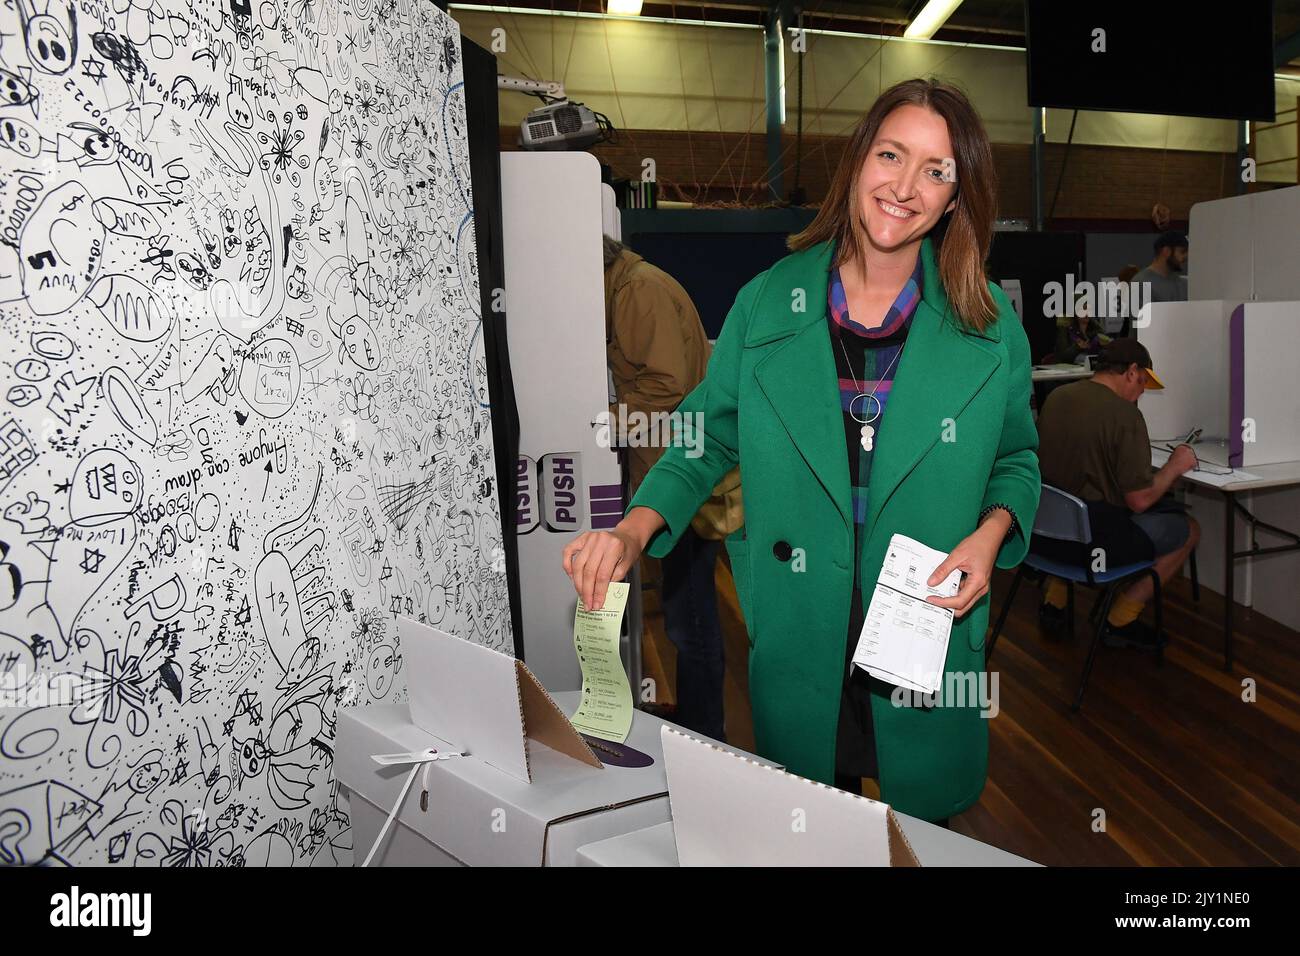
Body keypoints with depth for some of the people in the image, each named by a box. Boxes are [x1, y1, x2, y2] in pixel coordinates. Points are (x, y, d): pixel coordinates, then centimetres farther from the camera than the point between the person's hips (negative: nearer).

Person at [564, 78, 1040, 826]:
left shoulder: (990, 322, -4)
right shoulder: (768, 301, -5)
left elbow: (1016, 457, 8)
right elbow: (710, 434, 2)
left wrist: (990, 534, -13)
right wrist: (634, 531, -12)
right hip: (798, 642, 0)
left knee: (927, 822, 19)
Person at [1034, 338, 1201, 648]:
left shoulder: (1055, 397, 4)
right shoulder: (1125, 414, -16)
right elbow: (1139, 500, -14)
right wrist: (1175, 466, 3)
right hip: (1093, 540, -7)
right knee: (1189, 529, 14)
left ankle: (1053, 600, 34)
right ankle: (1120, 619, 17)